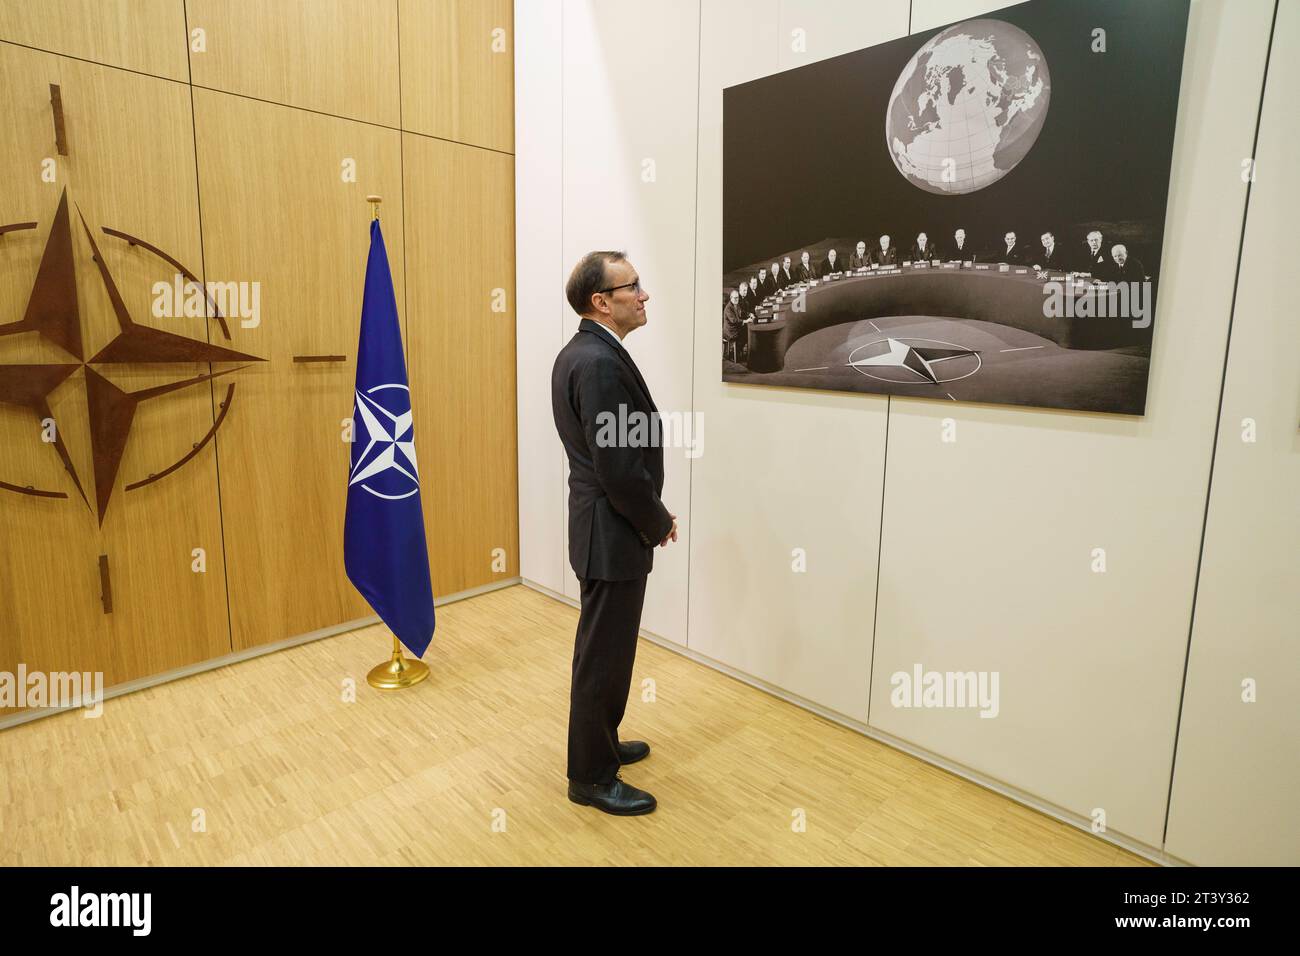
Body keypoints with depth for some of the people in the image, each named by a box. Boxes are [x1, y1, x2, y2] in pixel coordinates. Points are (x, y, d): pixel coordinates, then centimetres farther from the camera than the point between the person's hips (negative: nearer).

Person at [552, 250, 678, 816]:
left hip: (600, 523, 10)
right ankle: (592, 777, 23)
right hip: (614, 536, -10)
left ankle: (599, 742, 41)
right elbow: (621, 467, -25)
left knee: (604, 648, 23)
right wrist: (660, 522, -9)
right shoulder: (601, 363, -23)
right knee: (604, 656, 5)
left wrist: (649, 516, 14)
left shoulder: (578, 353, 10)